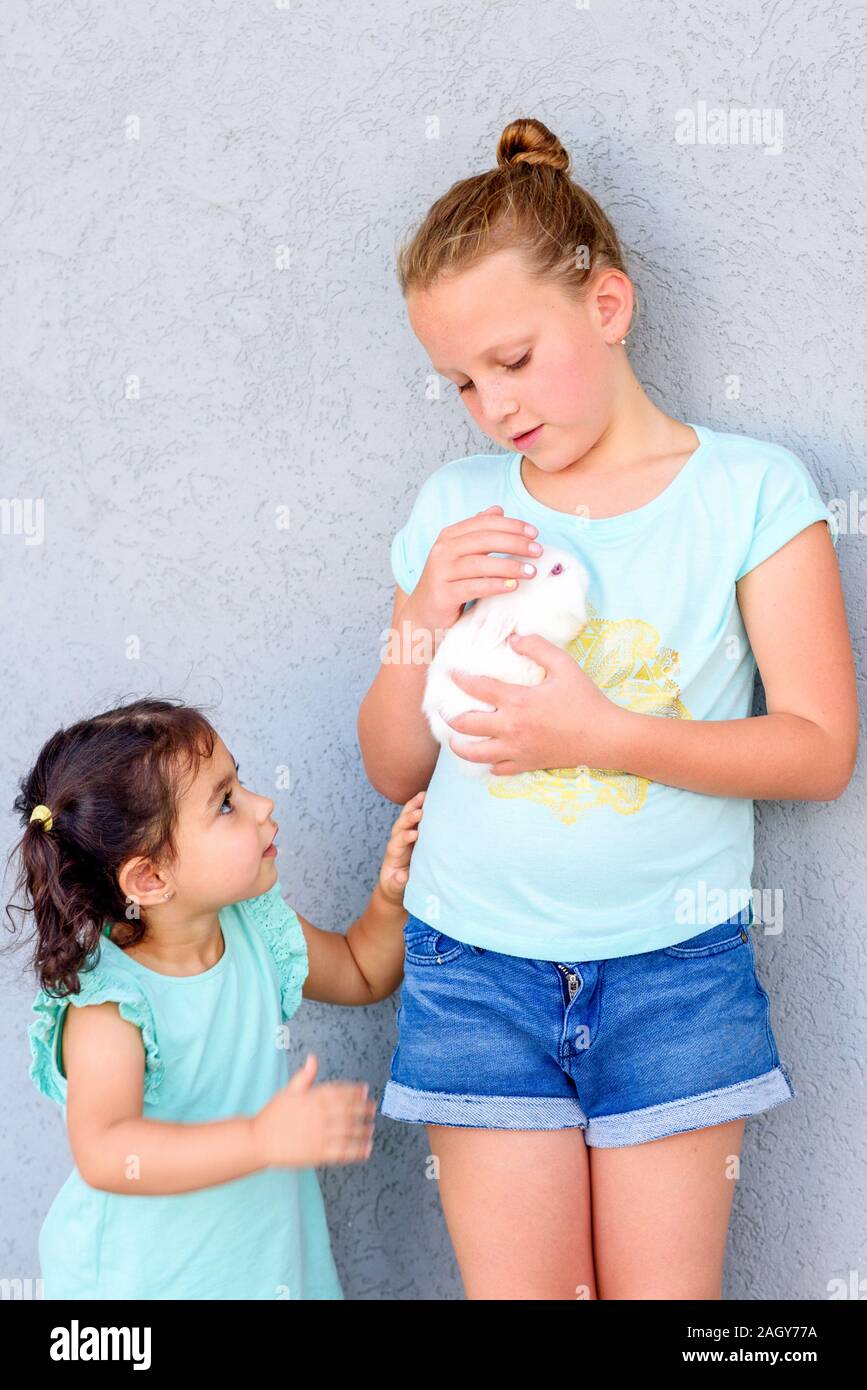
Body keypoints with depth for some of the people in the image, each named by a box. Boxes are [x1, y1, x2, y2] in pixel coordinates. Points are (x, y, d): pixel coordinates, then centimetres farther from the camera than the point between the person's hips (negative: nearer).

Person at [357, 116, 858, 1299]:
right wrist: (425, 619, -10)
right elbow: (393, 768, 9)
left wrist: (603, 735, -20)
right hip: (477, 967, 2)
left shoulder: (751, 489, -3)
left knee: (665, 1290, 7)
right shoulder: (455, 509, 5)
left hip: (676, 968, -2)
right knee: (514, 1289, 8)